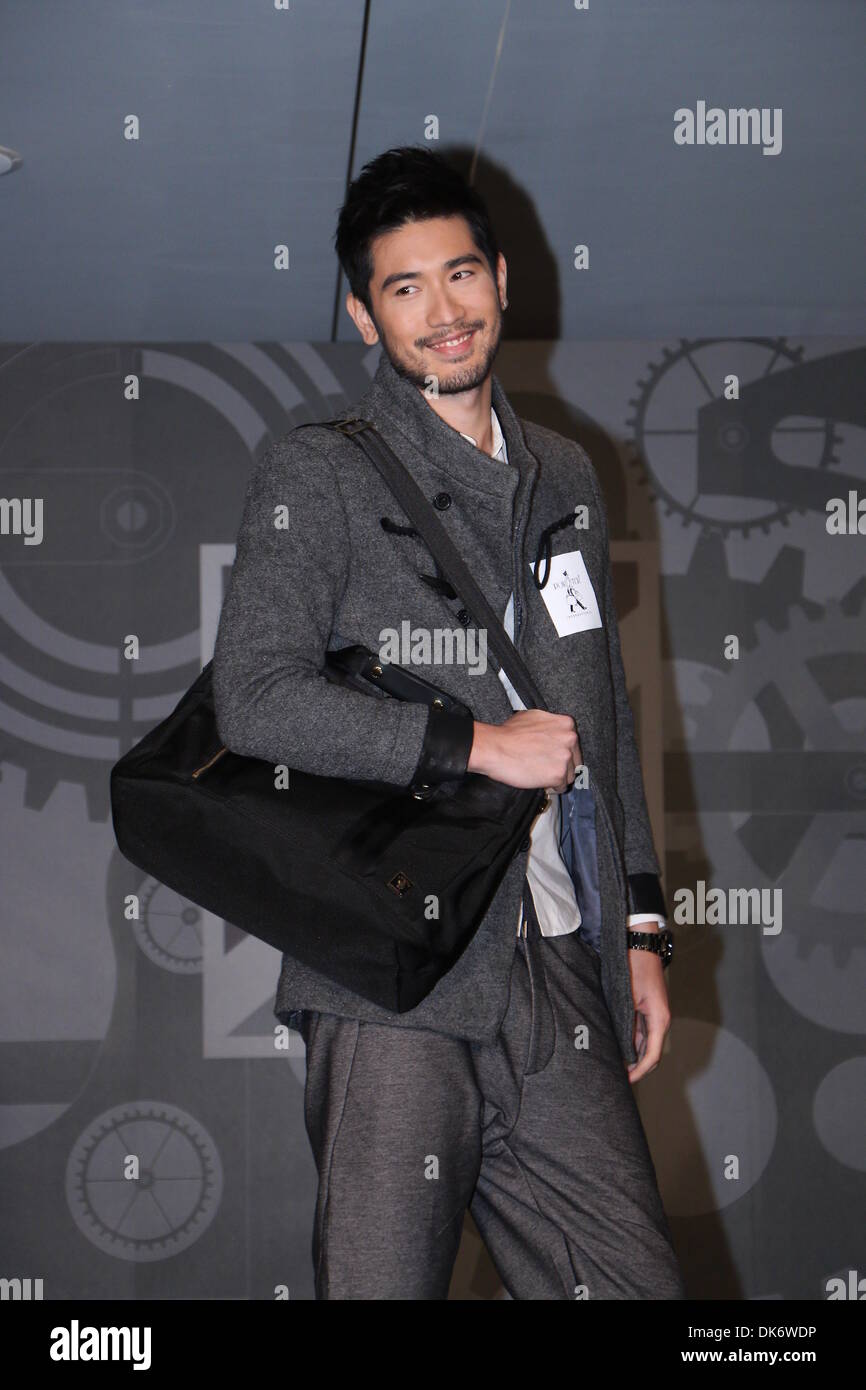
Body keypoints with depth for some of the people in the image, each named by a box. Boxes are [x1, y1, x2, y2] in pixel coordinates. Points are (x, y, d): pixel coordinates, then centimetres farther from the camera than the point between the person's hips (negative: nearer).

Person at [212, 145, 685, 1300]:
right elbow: (255, 698, -12)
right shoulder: (317, 477, 1)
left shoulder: (565, 478, 19)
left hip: (561, 978, 5)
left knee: (636, 1280, 1)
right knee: (385, 1286, -3)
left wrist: (639, 926, 17)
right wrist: (477, 743, -12)